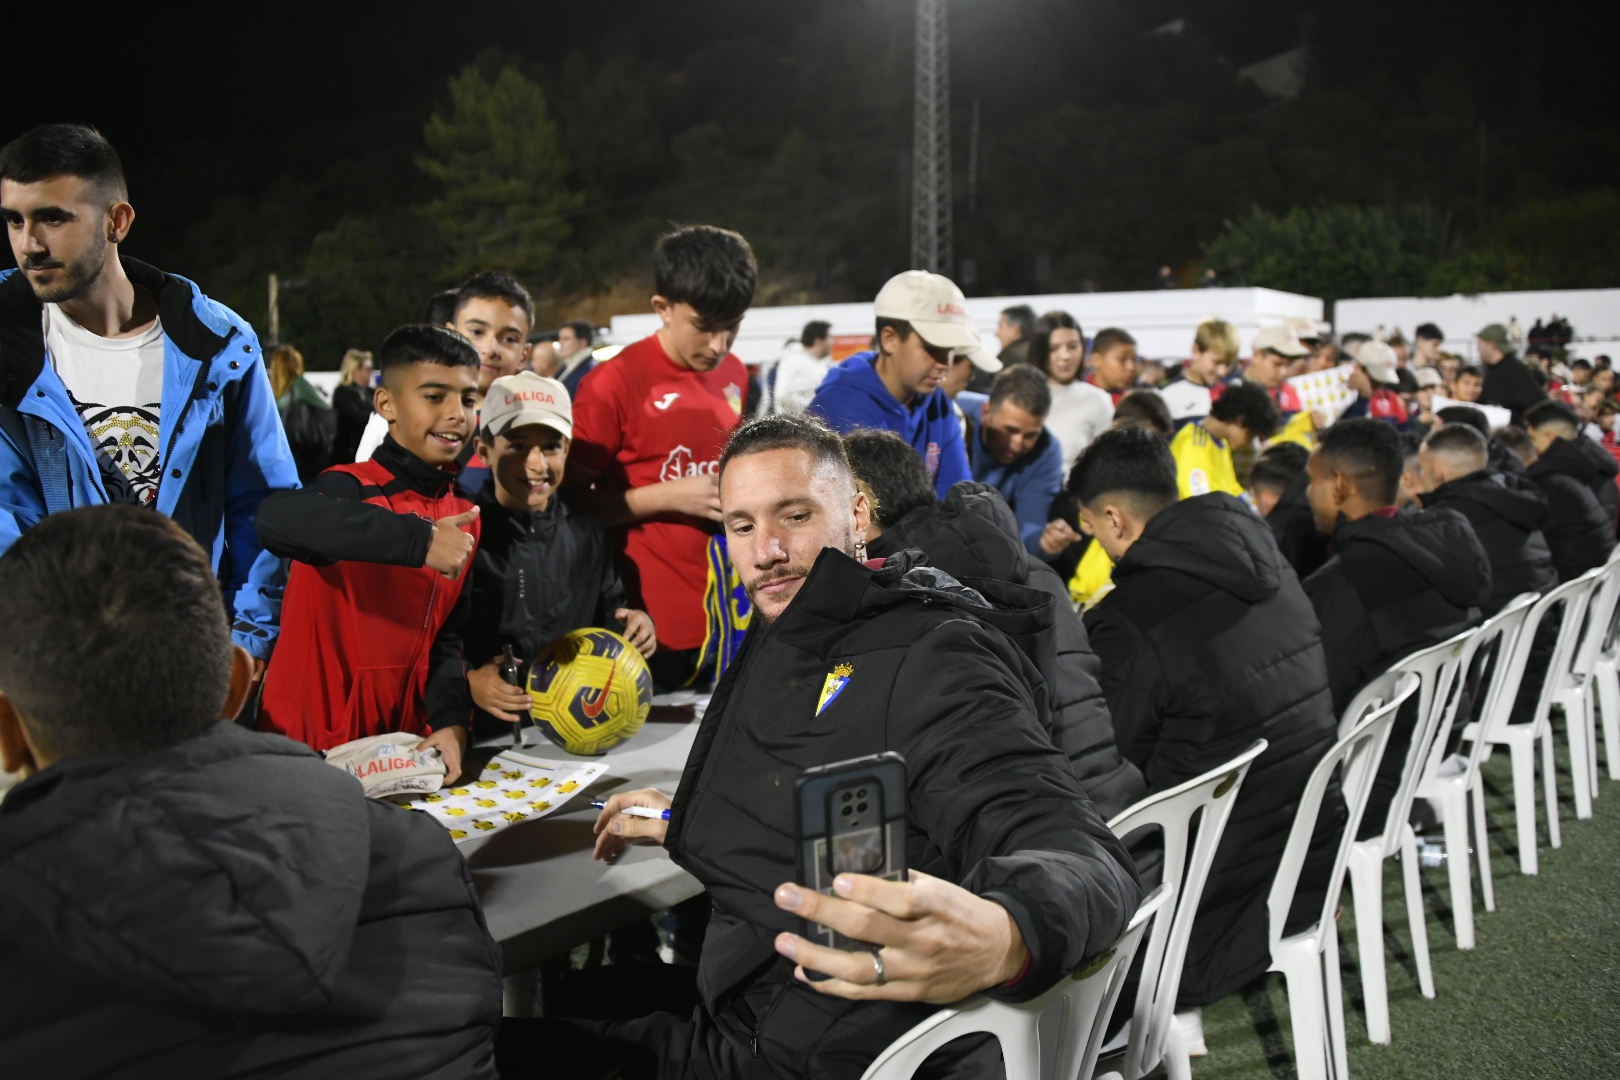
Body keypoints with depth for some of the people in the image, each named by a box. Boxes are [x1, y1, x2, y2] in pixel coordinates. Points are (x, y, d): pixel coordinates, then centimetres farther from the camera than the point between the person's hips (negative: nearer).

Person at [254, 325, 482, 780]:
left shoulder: (464, 519, 6)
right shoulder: (355, 489, -14)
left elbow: (448, 640, 7)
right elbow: (277, 518, -37)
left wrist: (450, 724, -11)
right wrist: (418, 539, -39)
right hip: (311, 743, -6)